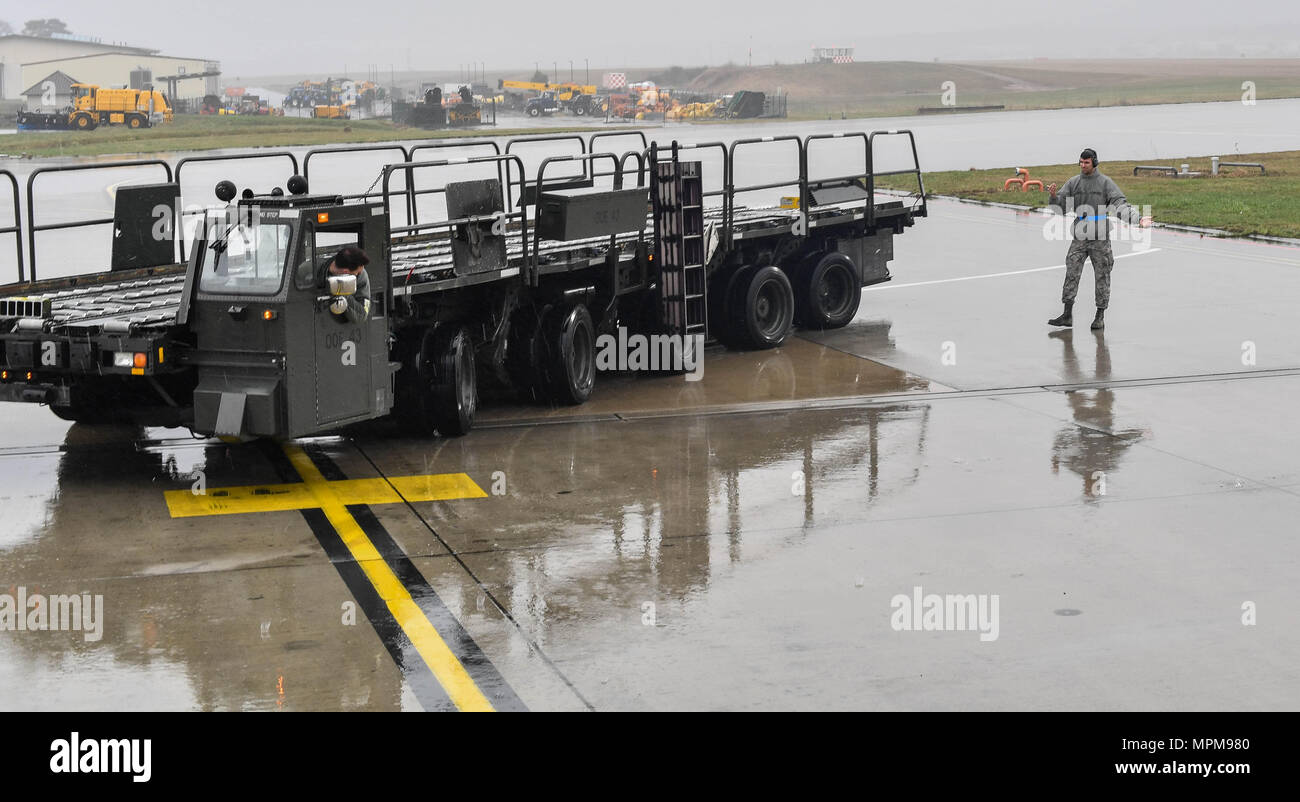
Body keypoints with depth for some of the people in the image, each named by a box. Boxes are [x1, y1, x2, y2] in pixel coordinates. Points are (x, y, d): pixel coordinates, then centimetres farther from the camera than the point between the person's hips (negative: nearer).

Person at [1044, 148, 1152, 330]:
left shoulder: (1105, 182, -2)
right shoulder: (1073, 183, 7)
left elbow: (1120, 205, -10)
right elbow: (1060, 207, 5)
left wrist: (1138, 218, -25)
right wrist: (1053, 195, -17)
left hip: (1100, 238, -2)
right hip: (1079, 238, 2)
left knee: (1102, 276, 1)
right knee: (1072, 273, -5)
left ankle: (1100, 317, 8)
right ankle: (1067, 315, -3)